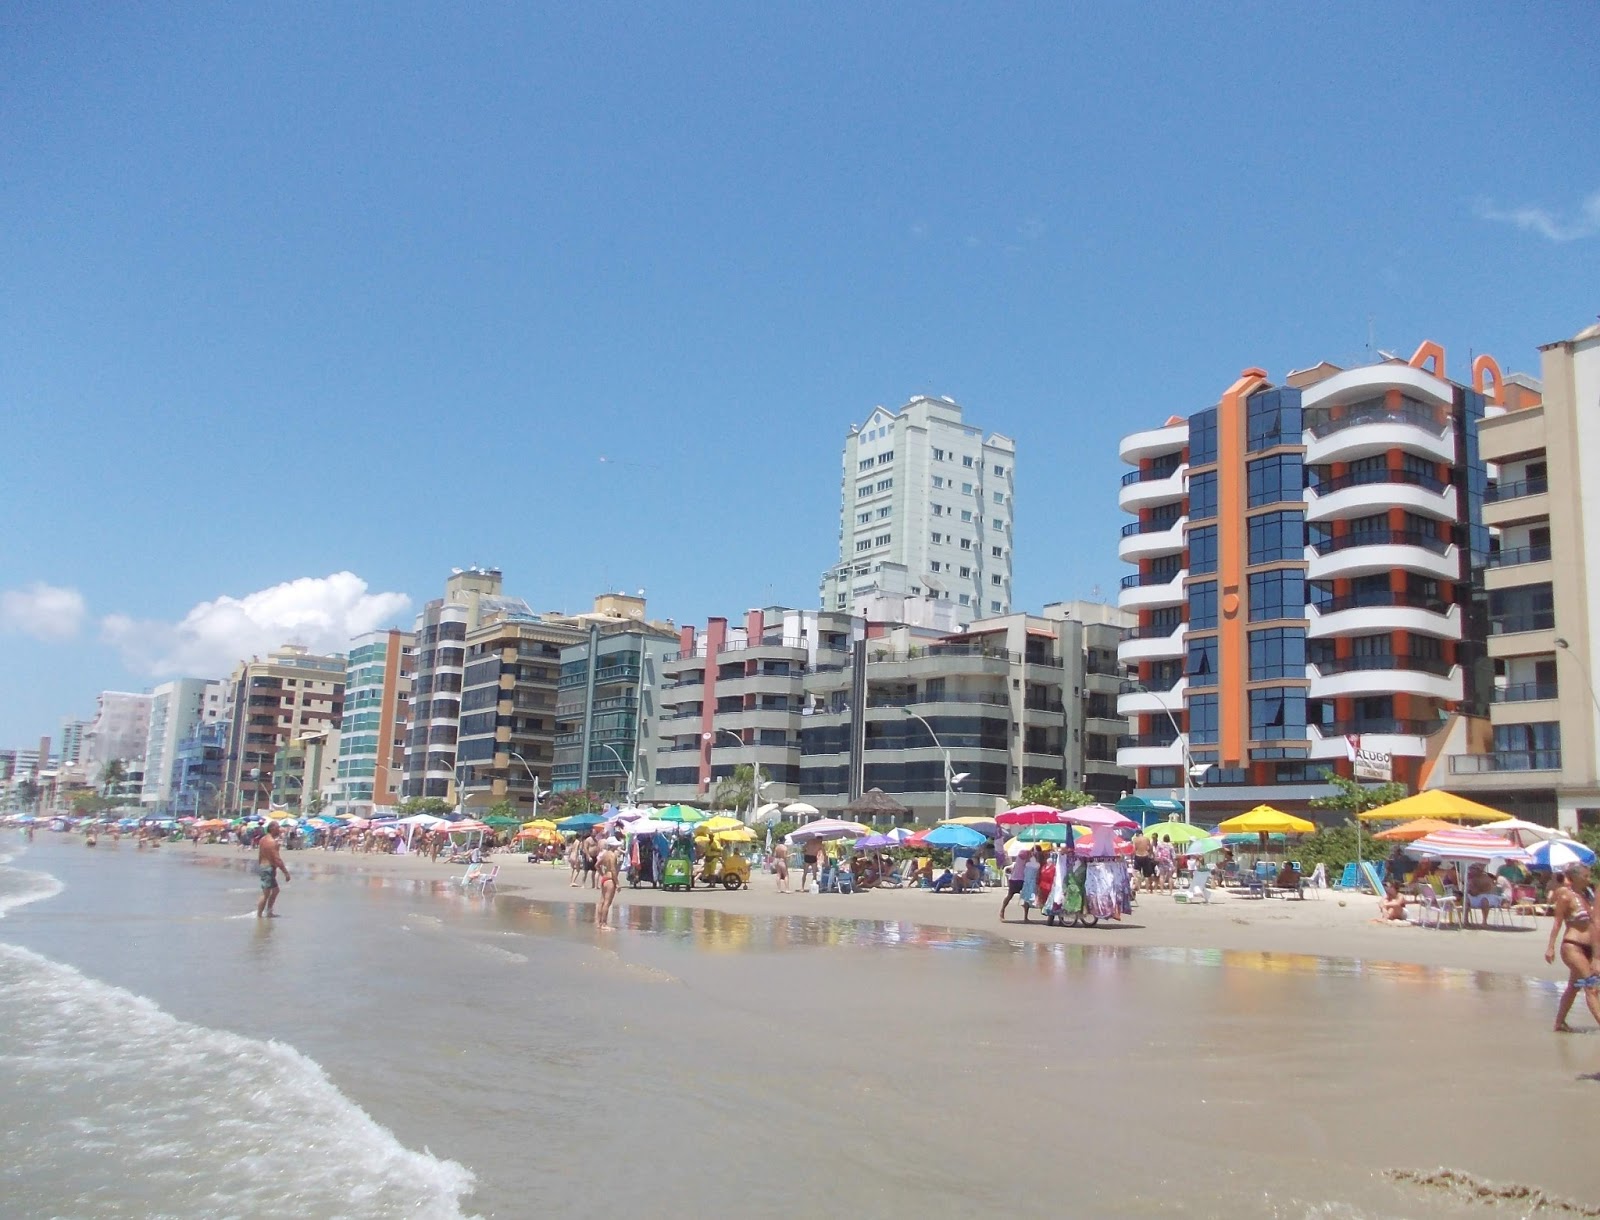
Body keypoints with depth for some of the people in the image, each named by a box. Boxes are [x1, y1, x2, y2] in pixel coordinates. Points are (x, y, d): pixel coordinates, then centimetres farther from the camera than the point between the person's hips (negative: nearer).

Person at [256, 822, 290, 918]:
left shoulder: (263, 839, 12)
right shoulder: (272, 842, -18)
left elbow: (260, 856, 19)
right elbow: (277, 859, -21)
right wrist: (286, 872, -18)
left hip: (262, 866, 10)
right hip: (269, 868, -10)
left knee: (275, 890, 19)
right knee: (266, 894, -6)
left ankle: (269, 912, 23)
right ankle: (258, 916, -5)